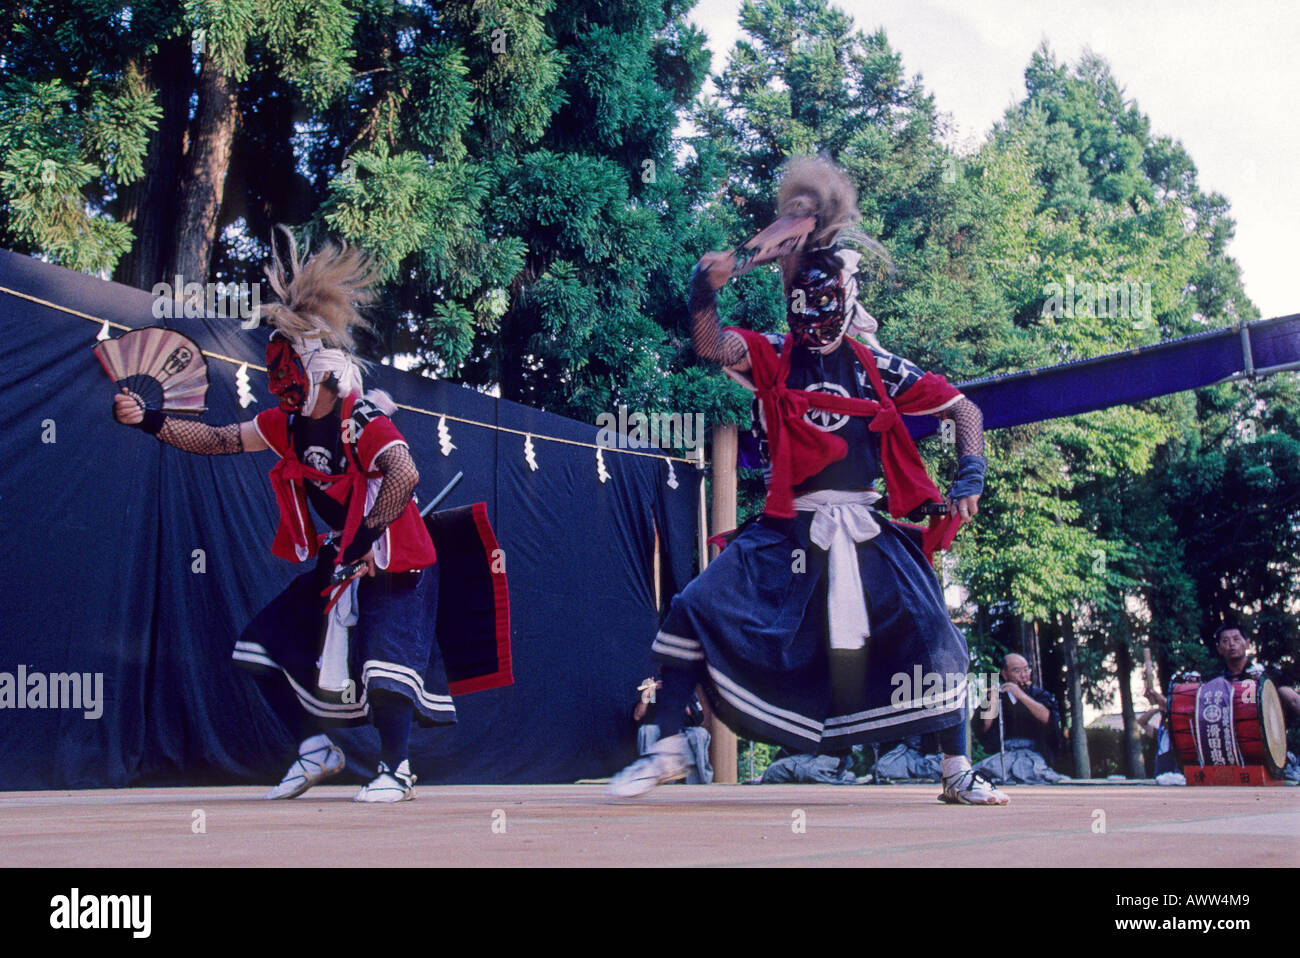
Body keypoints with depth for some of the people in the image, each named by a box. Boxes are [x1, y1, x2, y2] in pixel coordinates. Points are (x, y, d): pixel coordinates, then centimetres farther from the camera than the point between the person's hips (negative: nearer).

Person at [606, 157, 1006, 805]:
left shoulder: (878, 367, 8)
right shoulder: (772, 359, 6)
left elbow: (962, 408, 11)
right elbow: (710, 345, -14)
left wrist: (970, 476, -4)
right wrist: (706, 290, -32)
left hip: (869, 527, 1)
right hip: (787, 526, 0)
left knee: (930, 630, -10)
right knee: (698, 609, -13)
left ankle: (958, 771, 7)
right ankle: (669, 749, 1)